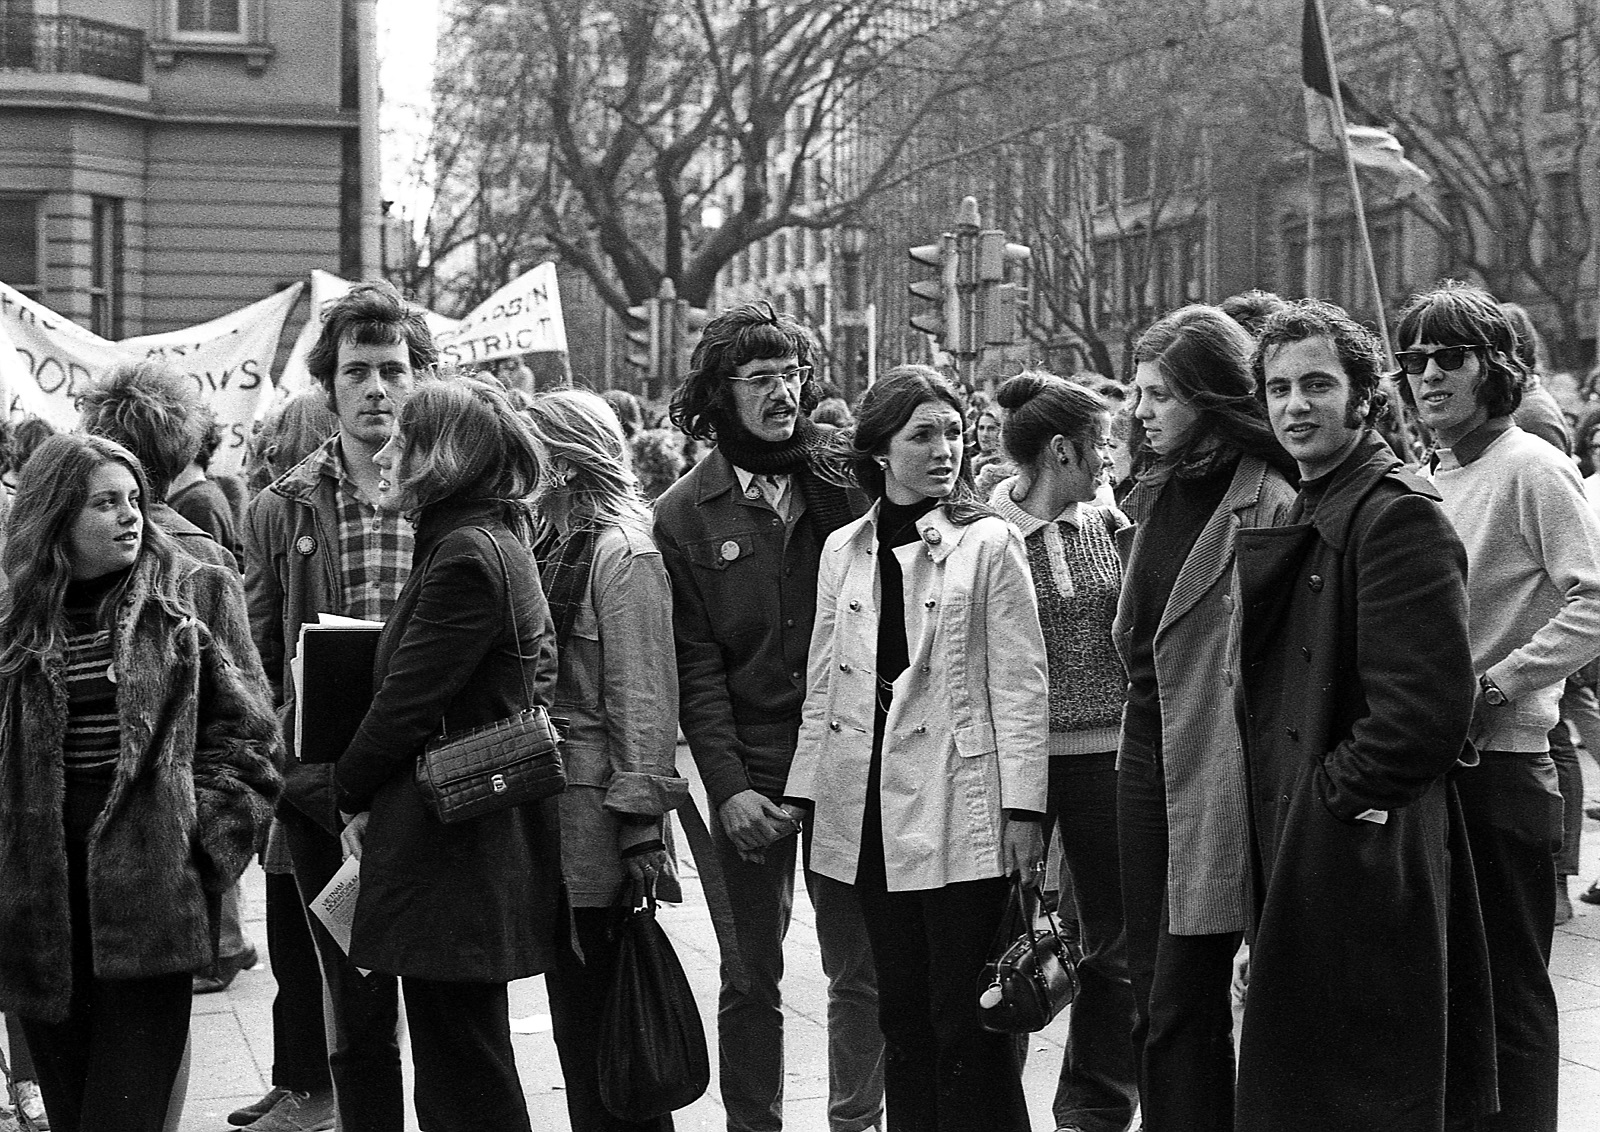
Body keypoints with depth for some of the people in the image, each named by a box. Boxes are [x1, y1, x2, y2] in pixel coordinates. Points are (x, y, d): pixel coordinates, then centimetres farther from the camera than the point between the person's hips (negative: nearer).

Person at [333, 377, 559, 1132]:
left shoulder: (464, 559, -18)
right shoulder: (494, 542, 14)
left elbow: (407, 700, -17)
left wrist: (351, 792, 0)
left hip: (449, 842, -10)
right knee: (467, 1068, 16)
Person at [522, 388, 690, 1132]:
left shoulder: (623, 555, -10)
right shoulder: (546, 548, 14)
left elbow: (644, 699, -14)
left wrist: (641, 822, -17)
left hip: (593, 813, -8)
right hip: (543, 802, 8)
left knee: (601, 1010, -2)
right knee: (572, 1005, 13)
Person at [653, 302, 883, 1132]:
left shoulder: (842, 486, 6)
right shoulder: (682, 516, 3)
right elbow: (695, 665, 0)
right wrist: (729, 784, -10)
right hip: (743, 774, -1)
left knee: (861, 967, 3)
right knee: (750, 978, 5)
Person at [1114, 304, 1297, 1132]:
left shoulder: (1269, 505, -14)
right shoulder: (1155, 496, 12)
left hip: (1215, 772, -8)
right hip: (1143, 758, 8)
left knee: (1182, 1005, -4)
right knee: (1152, 994, 12)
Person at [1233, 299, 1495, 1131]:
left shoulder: (1399, 515, -14)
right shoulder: (1305, 517, 16)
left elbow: (1429, 706, -22)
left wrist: (1332, 796, -14)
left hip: (1362, 862, -9)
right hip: (1299, 855, 9)